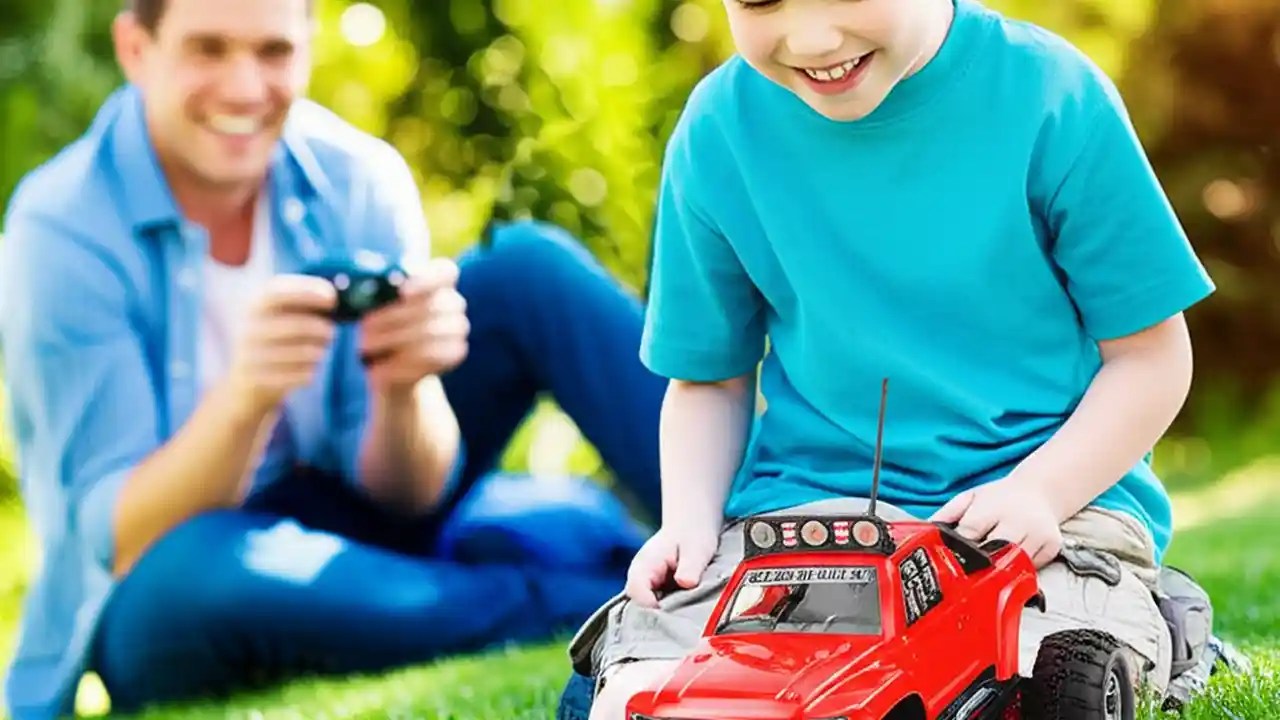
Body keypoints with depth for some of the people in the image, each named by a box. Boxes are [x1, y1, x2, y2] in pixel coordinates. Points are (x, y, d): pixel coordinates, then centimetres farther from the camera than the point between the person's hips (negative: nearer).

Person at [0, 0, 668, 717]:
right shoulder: (62, 232, -18)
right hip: (167, 608, -3)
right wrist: (243, 397, -43)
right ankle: (639, 609, -28)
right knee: (193, 568, -41)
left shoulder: (359, 181, -9)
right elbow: (124, 543, -24)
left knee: (528, 267, -12)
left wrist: (401, 387, -36)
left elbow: (406, 491, -13)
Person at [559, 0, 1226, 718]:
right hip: (804, 507, 2)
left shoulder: (1053, 97, -8)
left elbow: (1151, 353, -2)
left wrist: (1041, 490, -17)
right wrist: (691, 520, -6)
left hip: (1055, 494, -2)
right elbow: (710, 377, 12)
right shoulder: (719, 131, 0)